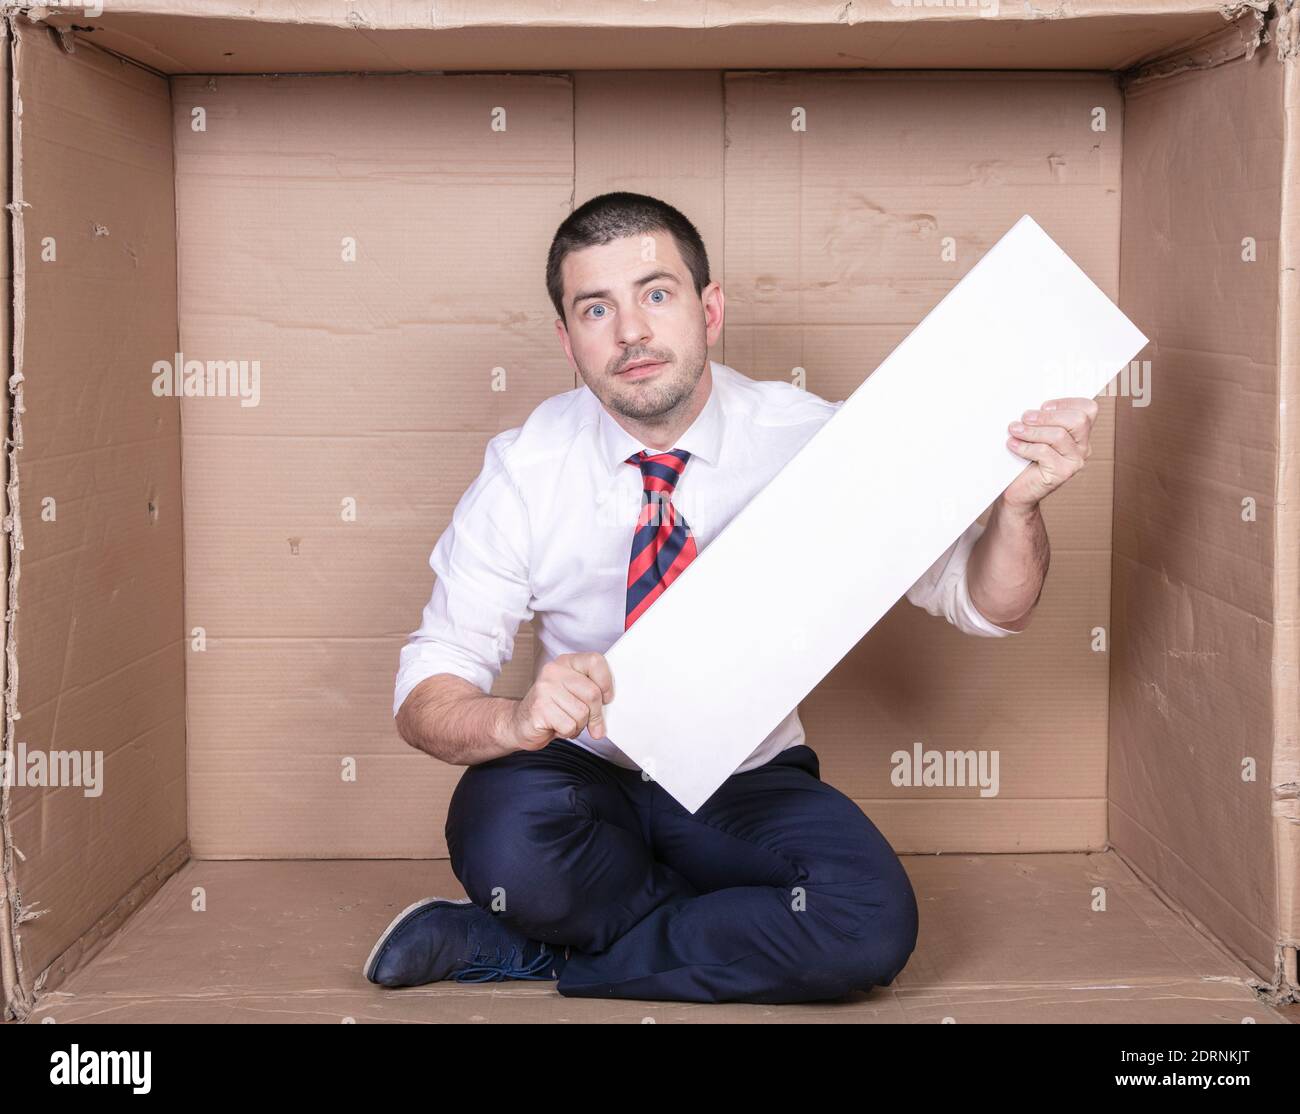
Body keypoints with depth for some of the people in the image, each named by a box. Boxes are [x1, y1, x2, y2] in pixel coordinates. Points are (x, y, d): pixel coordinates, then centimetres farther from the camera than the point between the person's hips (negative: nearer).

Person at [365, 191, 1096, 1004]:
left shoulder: (811, 442, -11)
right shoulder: (523, 472, -11)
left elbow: (985, 605, -7)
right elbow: (425, 695, -10)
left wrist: (1019, 504, -30)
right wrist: (516, 720, -34)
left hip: (749, 786, 1)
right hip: (583, 779, 0)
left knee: (873, 924, -29)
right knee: (508, 842, -35)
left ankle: (528, 955, -12)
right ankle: (746, 940, -6)